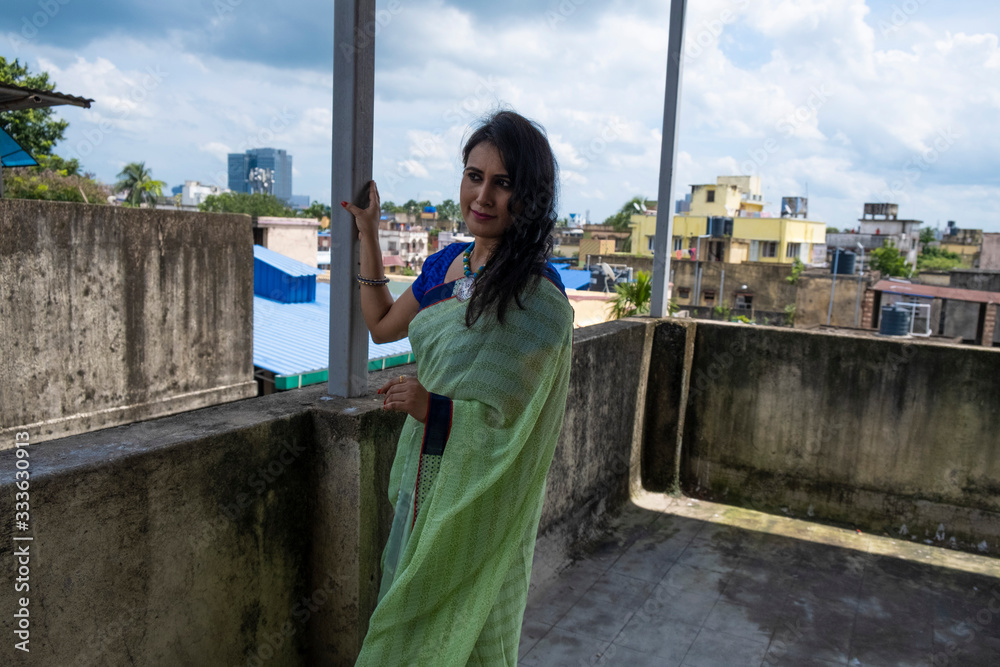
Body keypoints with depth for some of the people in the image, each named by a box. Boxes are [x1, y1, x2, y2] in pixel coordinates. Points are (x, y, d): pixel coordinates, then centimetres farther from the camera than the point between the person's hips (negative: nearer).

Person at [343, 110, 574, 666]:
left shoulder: (537, 294, -21)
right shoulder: (448, 262, 2)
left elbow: (528, 416, -20)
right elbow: (382, 326, 15)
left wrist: (435, 407, -19)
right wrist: (368, 233, 14)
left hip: (483, 490, -7)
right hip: (427, 470, 7)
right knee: (414, 614, 24)